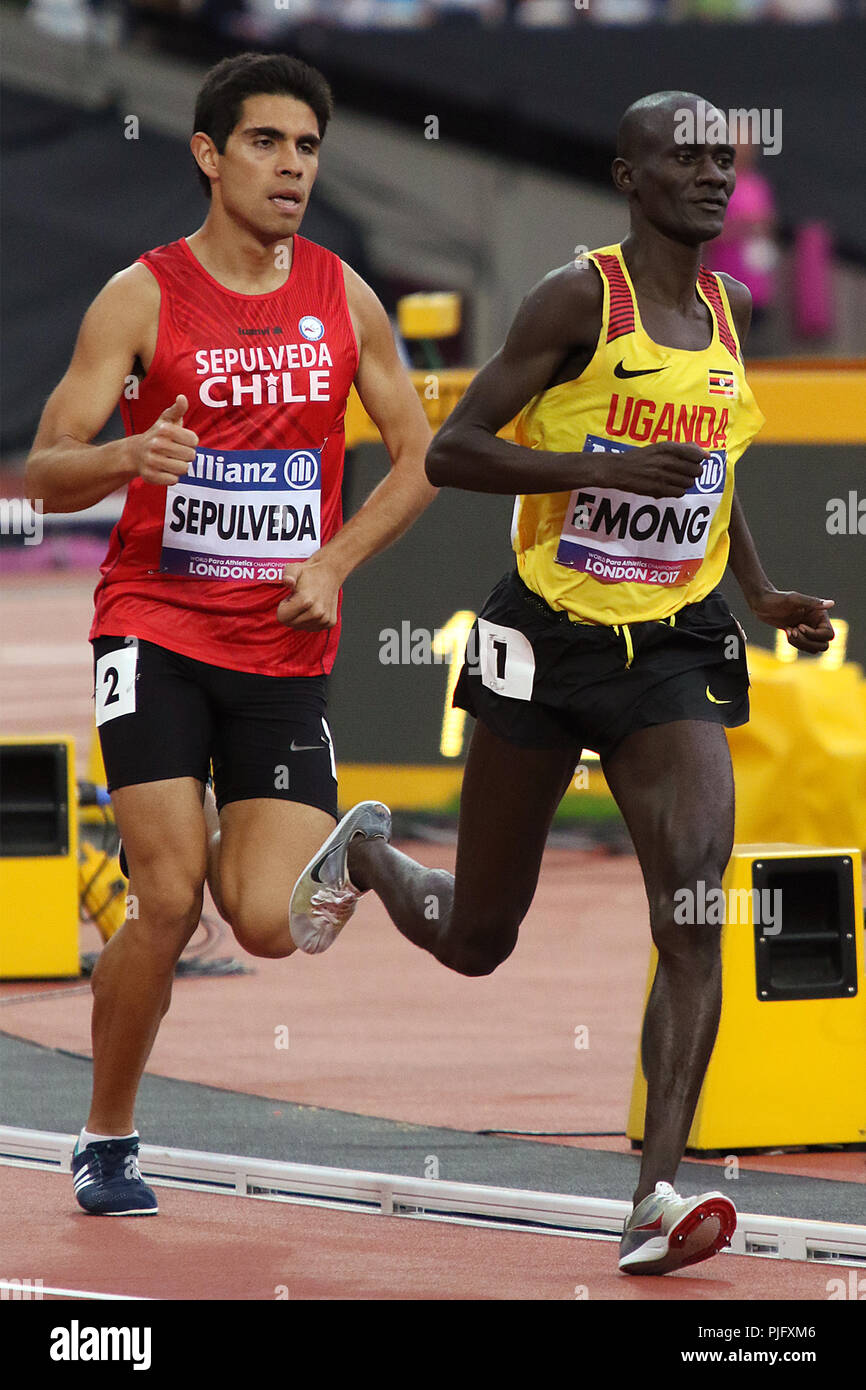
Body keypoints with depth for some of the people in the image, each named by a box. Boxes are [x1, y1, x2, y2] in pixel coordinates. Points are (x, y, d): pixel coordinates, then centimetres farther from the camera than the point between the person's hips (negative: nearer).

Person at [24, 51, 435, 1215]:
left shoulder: (343, 298, 5)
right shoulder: (141, 298, -5)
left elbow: (419, 459, 11)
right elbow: (47, 472, -7)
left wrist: (333, 561, -5)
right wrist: (128, 456, -29)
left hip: (285, 646, 2)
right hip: (157, 630, -2)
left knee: (267, 926, -9)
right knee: (168, 902, -13)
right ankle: (106, 1142, 6)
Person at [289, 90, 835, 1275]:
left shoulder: (728, 309, 9)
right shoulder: (580, 298, -11)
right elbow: (449, 452, -15)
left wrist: (764, 595, 15)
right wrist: (607, 467, -25)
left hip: (676, 647, 4)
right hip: (548, 638, -4)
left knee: (695, 911, -18)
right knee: (476, 940, 11)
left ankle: (656, 1196, -23)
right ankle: (360, 857, 46)